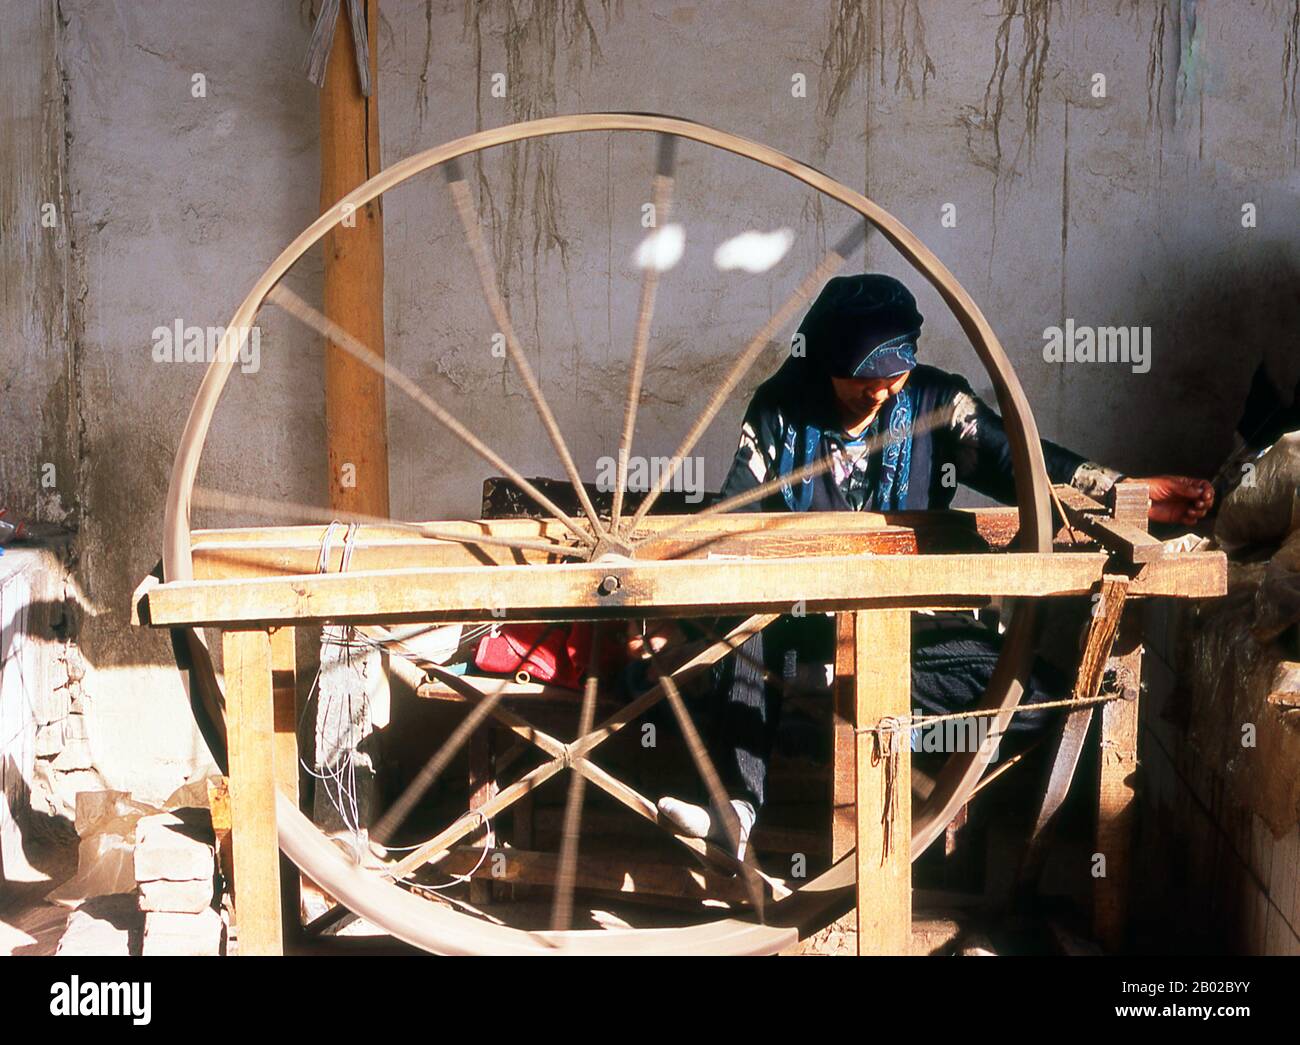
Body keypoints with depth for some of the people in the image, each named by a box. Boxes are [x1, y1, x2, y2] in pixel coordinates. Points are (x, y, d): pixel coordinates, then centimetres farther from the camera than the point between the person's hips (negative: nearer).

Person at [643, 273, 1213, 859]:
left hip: (912, 617, 2)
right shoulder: (781, 408, -3)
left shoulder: (936, 403, -1)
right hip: (802, 608, -1)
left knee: (1046, 693, -18)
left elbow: (1018, 463, -11)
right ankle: (735, 808, -35)